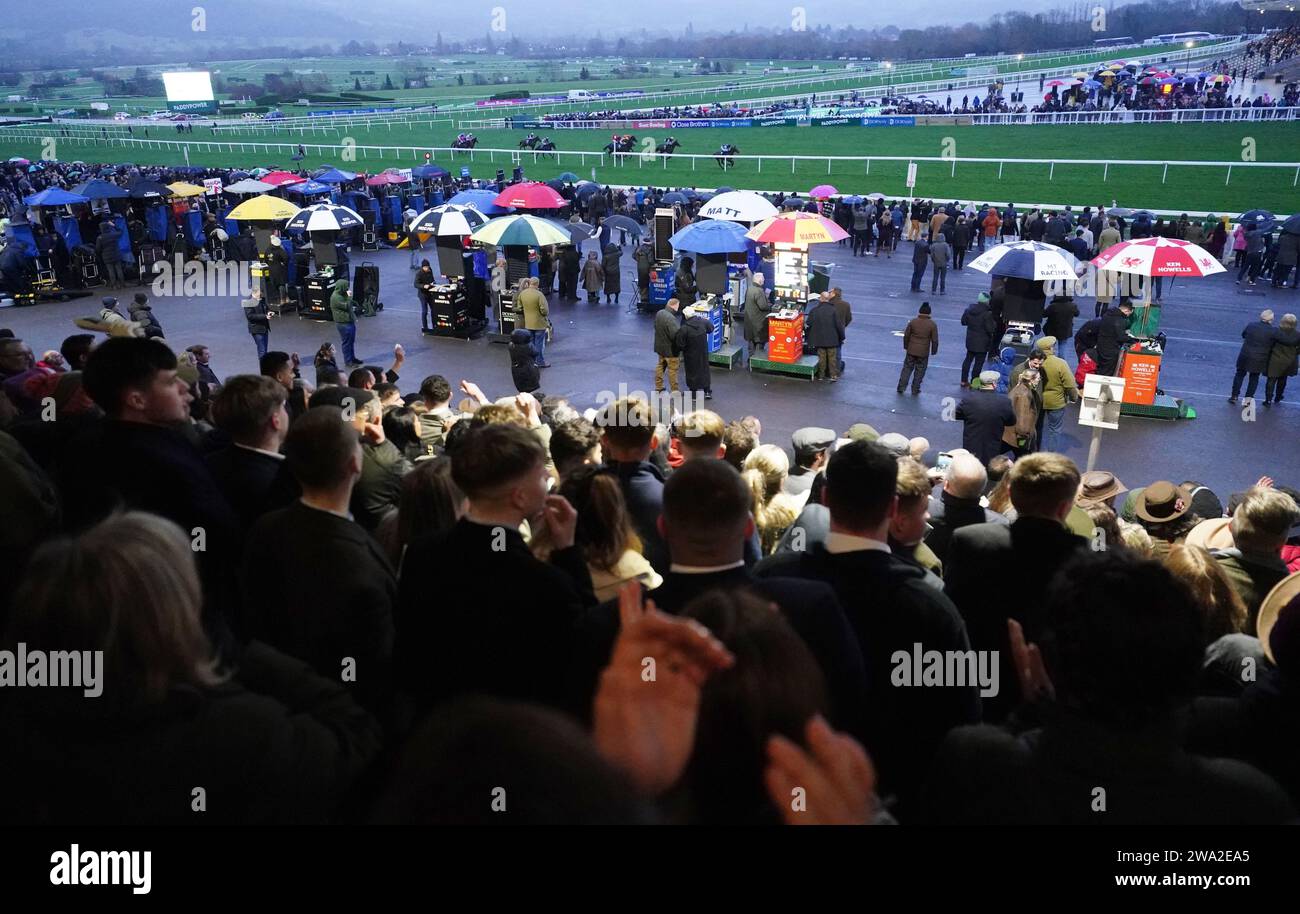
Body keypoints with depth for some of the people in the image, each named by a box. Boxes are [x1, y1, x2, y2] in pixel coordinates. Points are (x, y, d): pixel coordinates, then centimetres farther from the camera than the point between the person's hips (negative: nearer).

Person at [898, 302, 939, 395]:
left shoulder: (913, 321, -6)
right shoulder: (932, 325, -8)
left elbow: (906, 336, 0)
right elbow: (935, 340, -5)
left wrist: (906, 347, 14)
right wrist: (934, 351, 8)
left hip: (911, 350, 1)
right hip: (923, 353, -1)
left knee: (907, 368, 13)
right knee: (919, 371, 11)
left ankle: (901, 387, 10)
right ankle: (915, 390, 13)